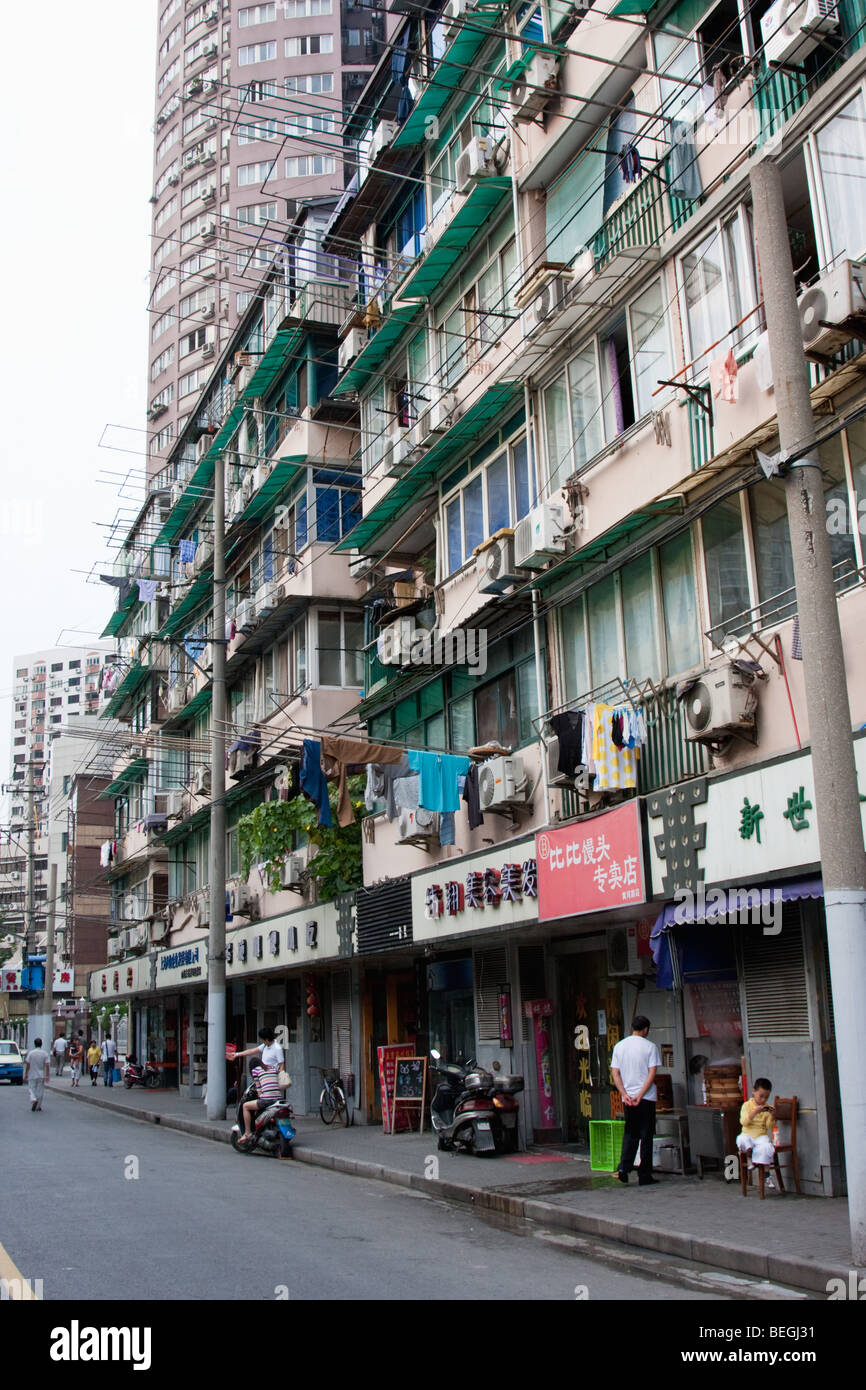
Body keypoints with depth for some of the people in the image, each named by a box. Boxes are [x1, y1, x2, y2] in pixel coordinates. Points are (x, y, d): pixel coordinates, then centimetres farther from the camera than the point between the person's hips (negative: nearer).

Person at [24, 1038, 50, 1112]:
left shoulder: (31, 1053, -6)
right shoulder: (45, 1053, -3)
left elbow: (28, 1065, -6)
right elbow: (47, 1065, -8)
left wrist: (26, 1074, 4)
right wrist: (47, 1076, -6)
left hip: (32, 1075, -1)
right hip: (41, 1075, 1)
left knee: (32, 1090, 6)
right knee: (40, 1091, 10)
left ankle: (34, 1100, -21)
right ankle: (38, 1106, 13)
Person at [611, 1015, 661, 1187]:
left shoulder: (619, 1046, 7)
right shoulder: (650, 1047, -4)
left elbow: (615, 1073, 2)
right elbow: (652, 1074, -12)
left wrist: (625, 1094, -3)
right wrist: (640, 1095, -13)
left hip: (627, 1099, 3)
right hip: (647, 1098, -3)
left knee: (630, 1134, 14)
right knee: (646, 1136, 4)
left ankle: (624, 1168, -3)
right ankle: (645, 1176, 6)